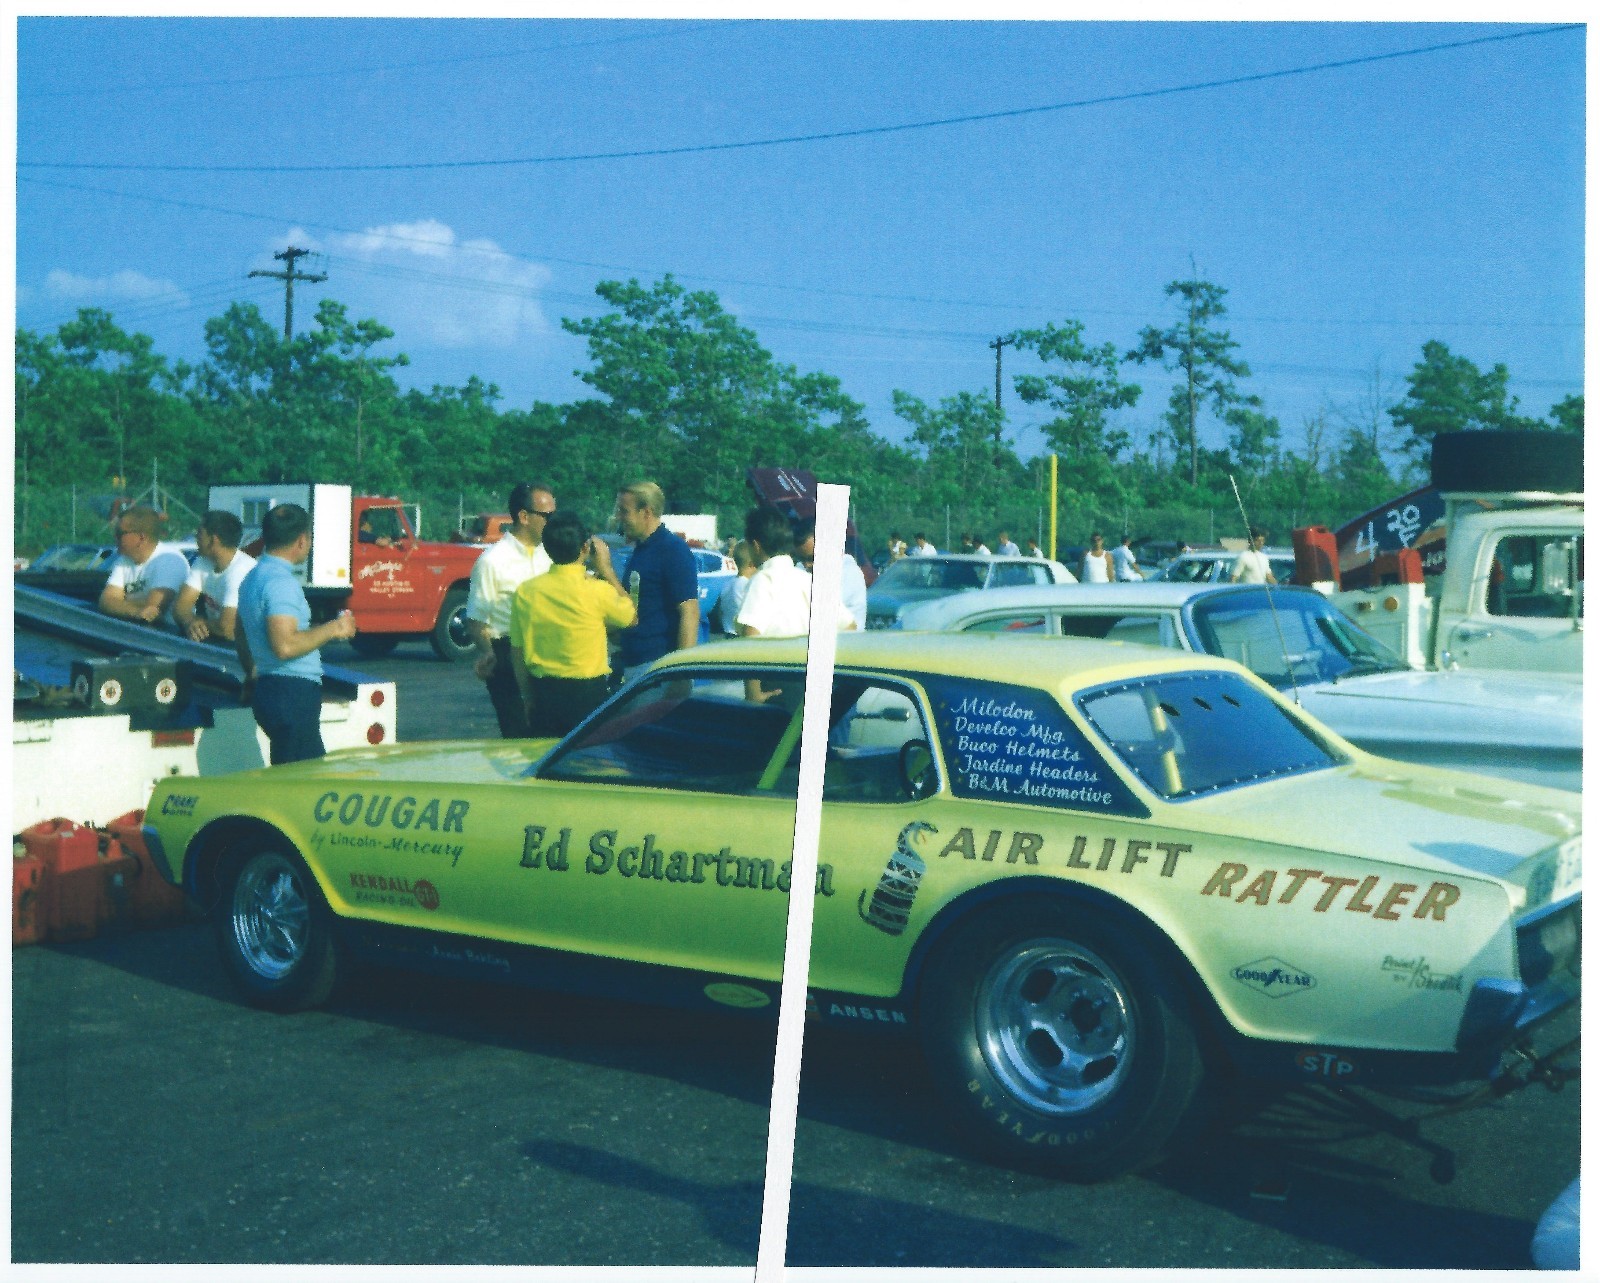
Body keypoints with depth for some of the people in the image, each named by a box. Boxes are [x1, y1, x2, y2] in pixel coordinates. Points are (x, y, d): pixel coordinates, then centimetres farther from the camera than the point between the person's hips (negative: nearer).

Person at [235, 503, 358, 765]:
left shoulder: (253, 578, 15)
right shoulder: (281, 583, -18)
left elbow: (239, 633, 28)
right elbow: (285, 645, -28)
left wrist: (251, 674, 41)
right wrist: (332, 629, -16)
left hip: (268, 687, 10)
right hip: (293, 692, -10)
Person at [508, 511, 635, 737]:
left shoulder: (525, 591, -2)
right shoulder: (597, 591, -15)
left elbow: (517, 652, 5)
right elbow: (631, 617, 5)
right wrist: (606, 569, 9)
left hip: (543, 693, 4)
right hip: (587, 693, -4)